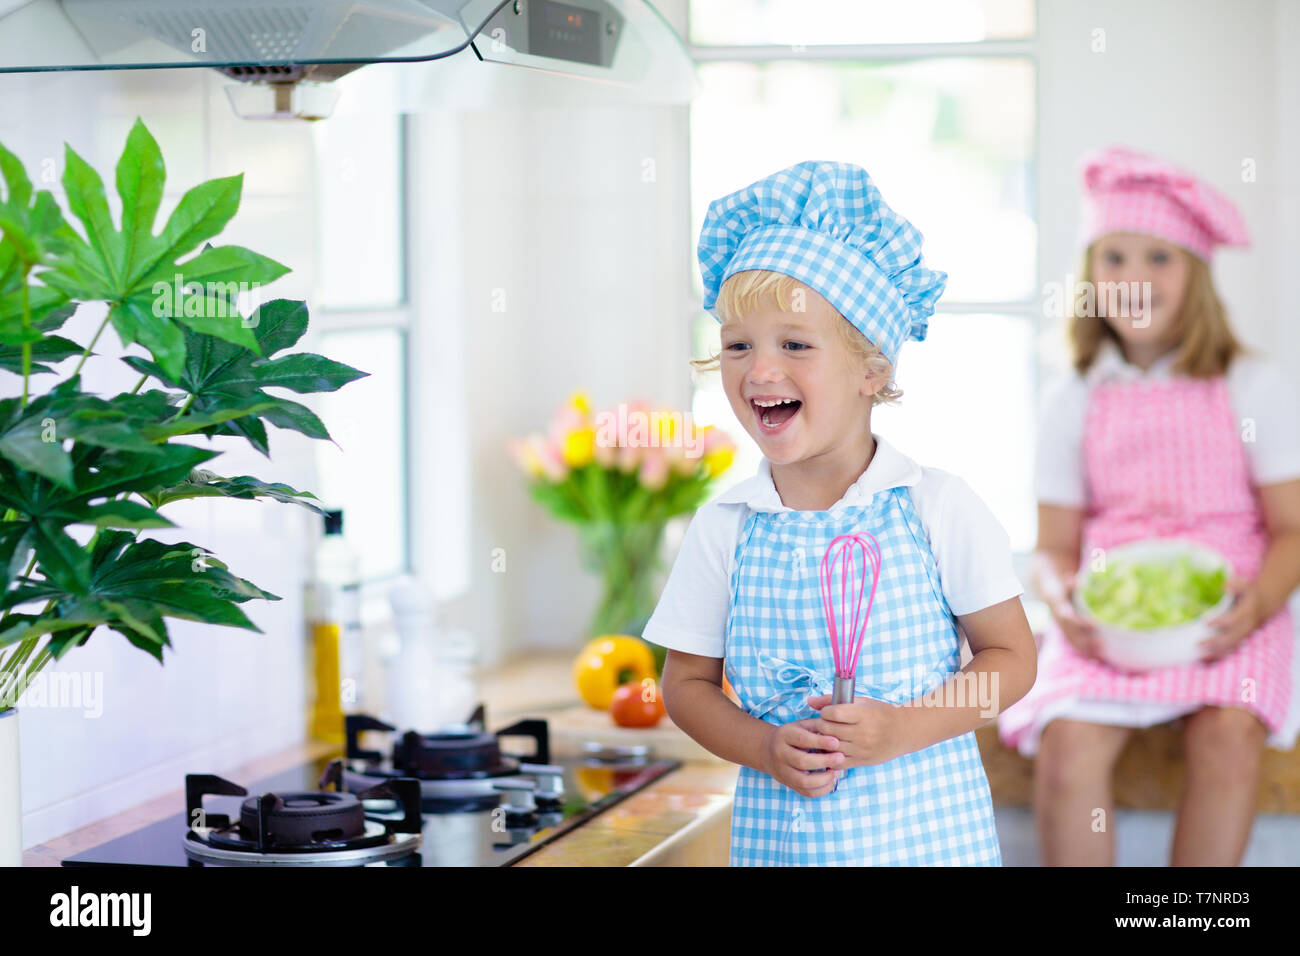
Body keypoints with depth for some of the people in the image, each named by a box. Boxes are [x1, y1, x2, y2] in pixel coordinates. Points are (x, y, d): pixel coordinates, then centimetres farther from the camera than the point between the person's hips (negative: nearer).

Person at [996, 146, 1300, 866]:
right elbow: (1054, 543, 9)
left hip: (1222, 612, -1)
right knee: (1066, 740, -27)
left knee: (1228, 733, -31)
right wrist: (1060, 593, -15)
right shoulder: (1073, 402, 11)